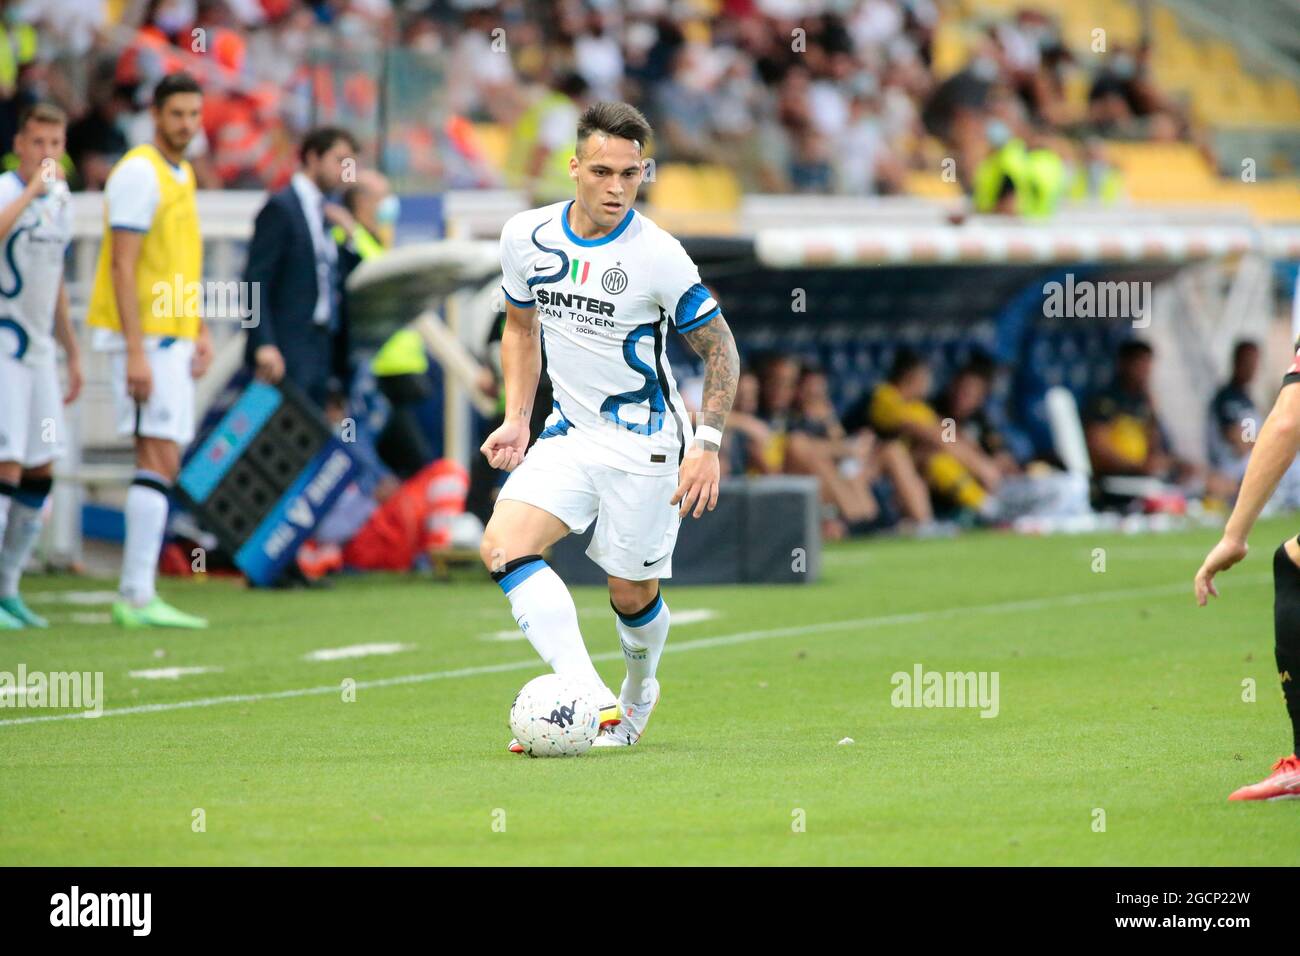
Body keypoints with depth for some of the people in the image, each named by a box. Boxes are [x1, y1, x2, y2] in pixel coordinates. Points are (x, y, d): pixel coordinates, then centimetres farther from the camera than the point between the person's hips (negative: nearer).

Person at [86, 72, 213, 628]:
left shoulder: (181, 174, 16)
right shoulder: (139, 173, -12)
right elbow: (122, 265, -17)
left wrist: (200, 333, 18)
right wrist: (135, 352, -22)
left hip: (172, 336, 9)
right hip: (144, 335, -9)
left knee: (162, 464, 7)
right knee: (159, 460, -13)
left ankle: (136, 595, 9)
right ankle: (137, 597, -15)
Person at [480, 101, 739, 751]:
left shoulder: (658, 256, -16)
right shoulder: (527, 236, -2)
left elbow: (720, 348, -6)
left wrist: (707, 444, -15)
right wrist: (516, 420, 6)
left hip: (643, 442, -4)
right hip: (568, 433, 4)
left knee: (631, 592, 2)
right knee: (502, 545, -18)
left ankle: (638, 694, 36)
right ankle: (594, 703, -28)